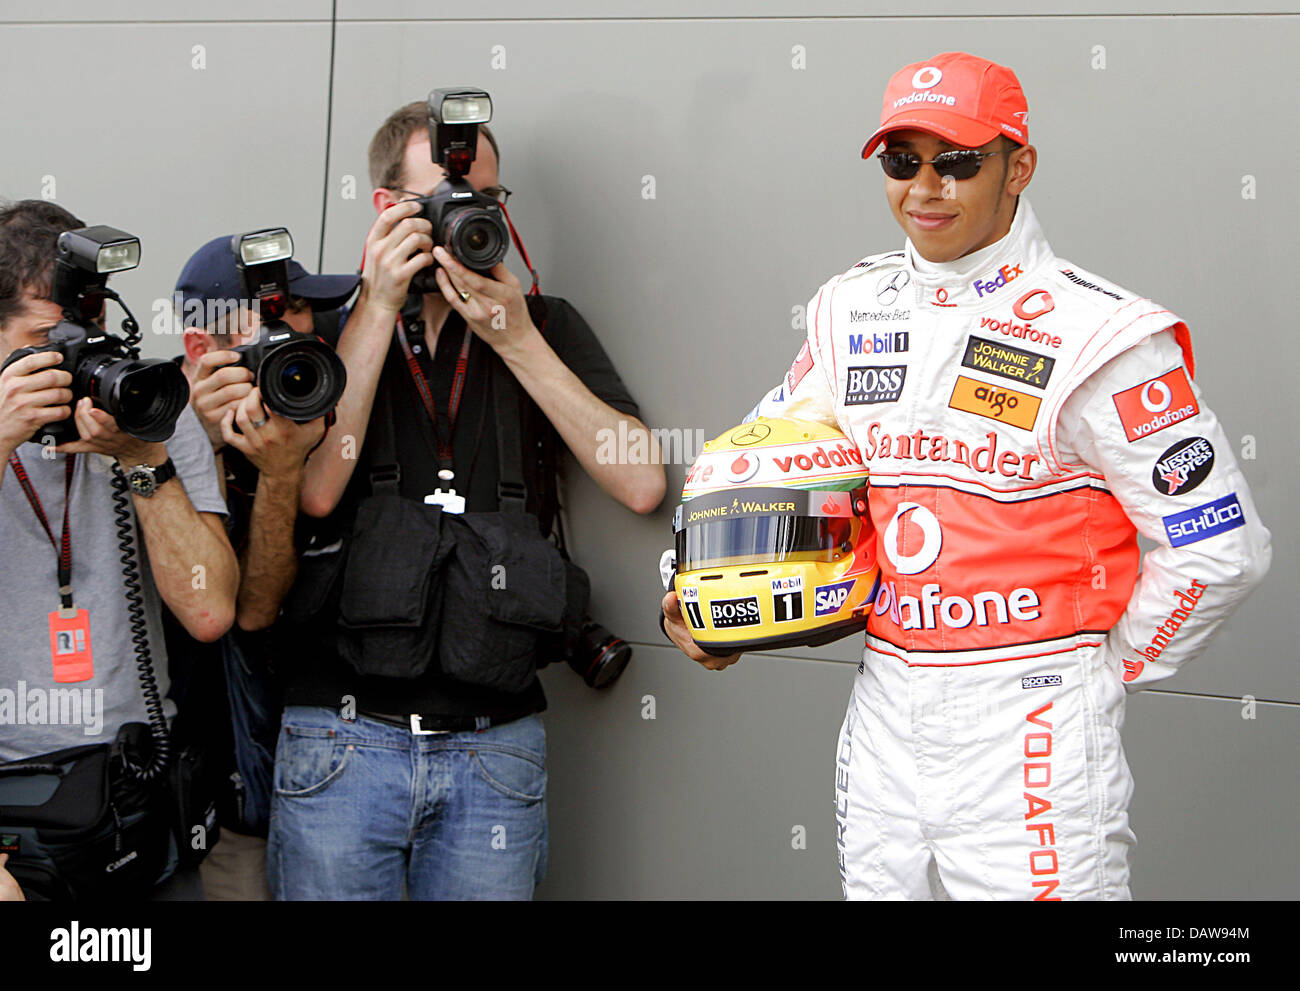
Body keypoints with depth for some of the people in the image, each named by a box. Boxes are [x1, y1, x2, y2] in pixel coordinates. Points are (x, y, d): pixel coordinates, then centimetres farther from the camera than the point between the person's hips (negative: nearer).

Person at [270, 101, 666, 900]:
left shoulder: (544, 325, 8)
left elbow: (642, 484, -6)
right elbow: (312, 488, -13)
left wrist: (517, 342, -9)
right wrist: (380, 308, -11)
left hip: (496, 742, 1)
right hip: (343, 738, -1)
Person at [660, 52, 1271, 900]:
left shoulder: (1091, 334, -11)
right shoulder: (852, 311, 7)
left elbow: (1221, 549, -10)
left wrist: (1105, 678, -3)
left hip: (1030, 717, -5)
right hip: (884, 708, 6)